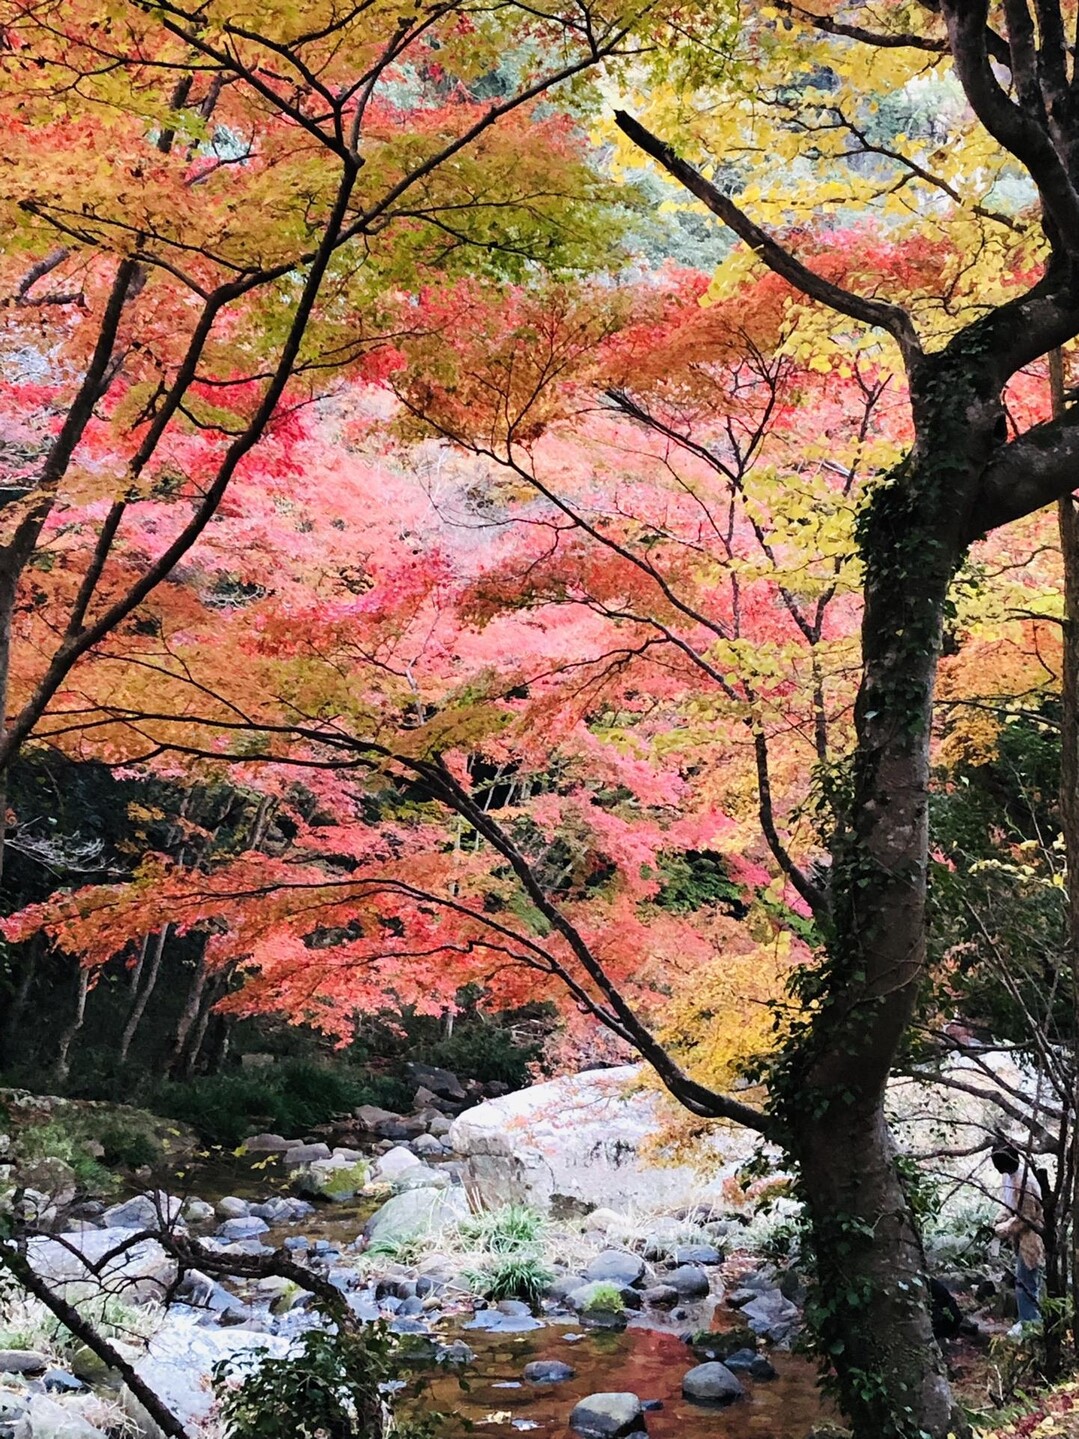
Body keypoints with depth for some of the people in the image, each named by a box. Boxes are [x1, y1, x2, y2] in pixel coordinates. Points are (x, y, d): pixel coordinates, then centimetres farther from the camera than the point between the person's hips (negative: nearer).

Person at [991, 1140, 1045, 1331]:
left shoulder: (1024, 1181, -26)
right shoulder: (1009, 1176, 3)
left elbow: (1025, 1217, -23)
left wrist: (1000, 1230, -16)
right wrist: (1000, 1224, 0)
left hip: (1030, 1238, -9)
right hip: (1021, 1238, 9)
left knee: (1025, 1283, -3)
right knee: (1028, 1283, 19)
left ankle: (1029, 1323, 6)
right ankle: (1031, 1321, 29)